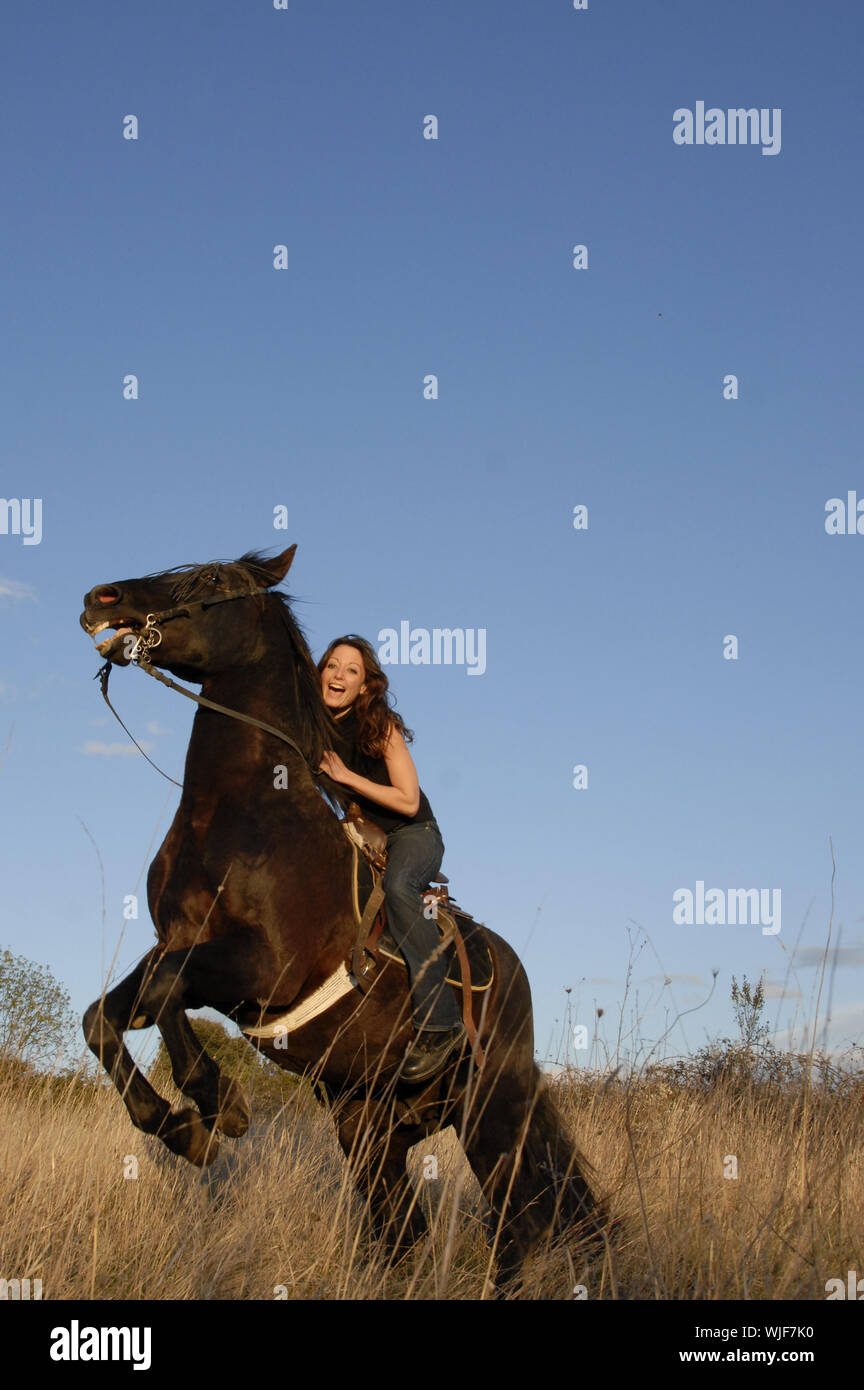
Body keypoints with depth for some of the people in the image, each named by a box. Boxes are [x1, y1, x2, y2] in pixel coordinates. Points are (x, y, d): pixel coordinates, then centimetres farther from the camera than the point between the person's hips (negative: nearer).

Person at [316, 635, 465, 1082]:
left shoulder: (380, 727, -13)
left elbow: (408, 801, -16)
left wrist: (347, 776, -20)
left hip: (414, 834, -7)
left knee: (397, 886, -37)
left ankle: (440, 1021, -40)